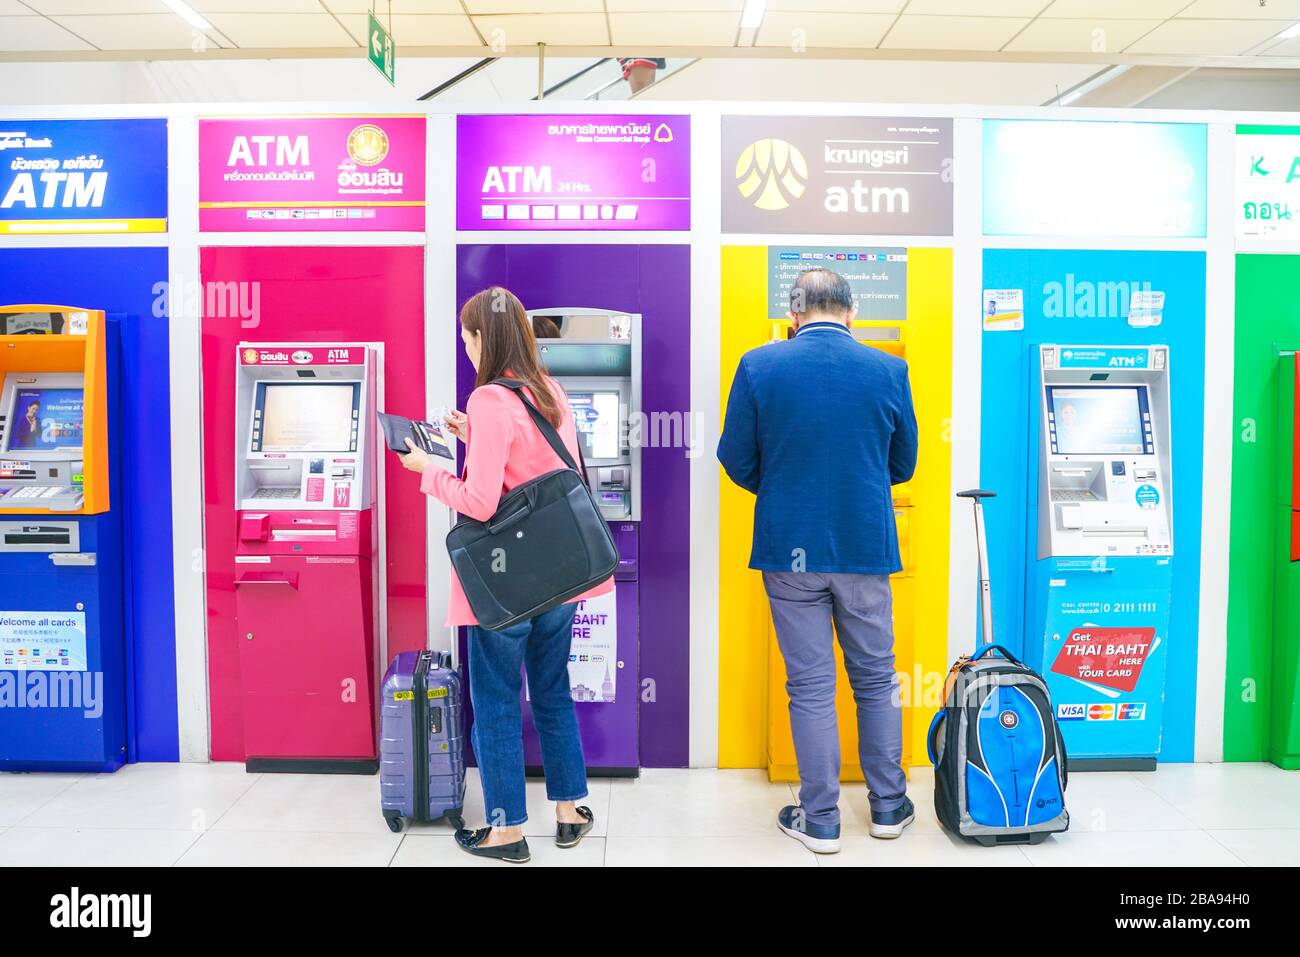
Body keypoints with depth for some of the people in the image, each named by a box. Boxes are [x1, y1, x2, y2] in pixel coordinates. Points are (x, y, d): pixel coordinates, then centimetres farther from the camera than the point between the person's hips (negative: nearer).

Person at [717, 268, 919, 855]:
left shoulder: (758, 366, -7)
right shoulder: (888, 370, -2)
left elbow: (738, 461, -2)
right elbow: (903, 465, 8)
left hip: (791, 548, -1)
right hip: (867, 546, 2)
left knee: (810, 686, 7)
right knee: (876, 679, 16)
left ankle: (820, 820, 16)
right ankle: (888, 806, 28)